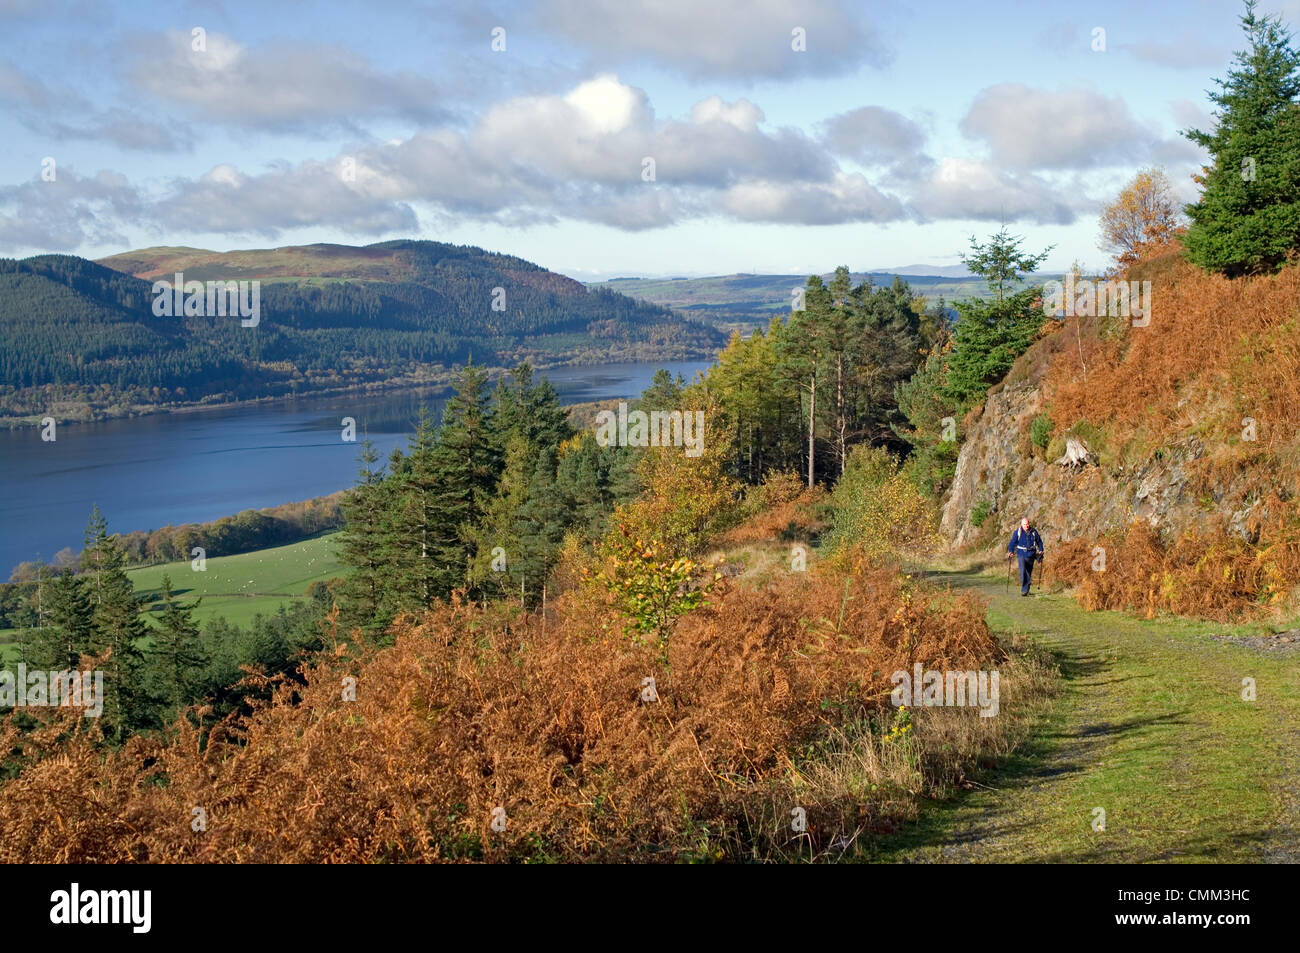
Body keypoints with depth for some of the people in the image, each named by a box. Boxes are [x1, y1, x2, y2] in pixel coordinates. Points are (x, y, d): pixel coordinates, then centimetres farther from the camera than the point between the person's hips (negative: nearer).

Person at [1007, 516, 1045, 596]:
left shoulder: (1034, 532, 3)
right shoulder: (1017, 532, -2)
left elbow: (1039, 541, 15)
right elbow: (1012, 542, 1)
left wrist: (1040, 550, 5)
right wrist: (1011, 551, -11)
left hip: (1031, 555, 2)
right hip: (1021, 555, -2)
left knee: (1029, 573, 10)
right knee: (1023, 572, -17)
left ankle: (1026, 590, 23)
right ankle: (1024, 590, -19)